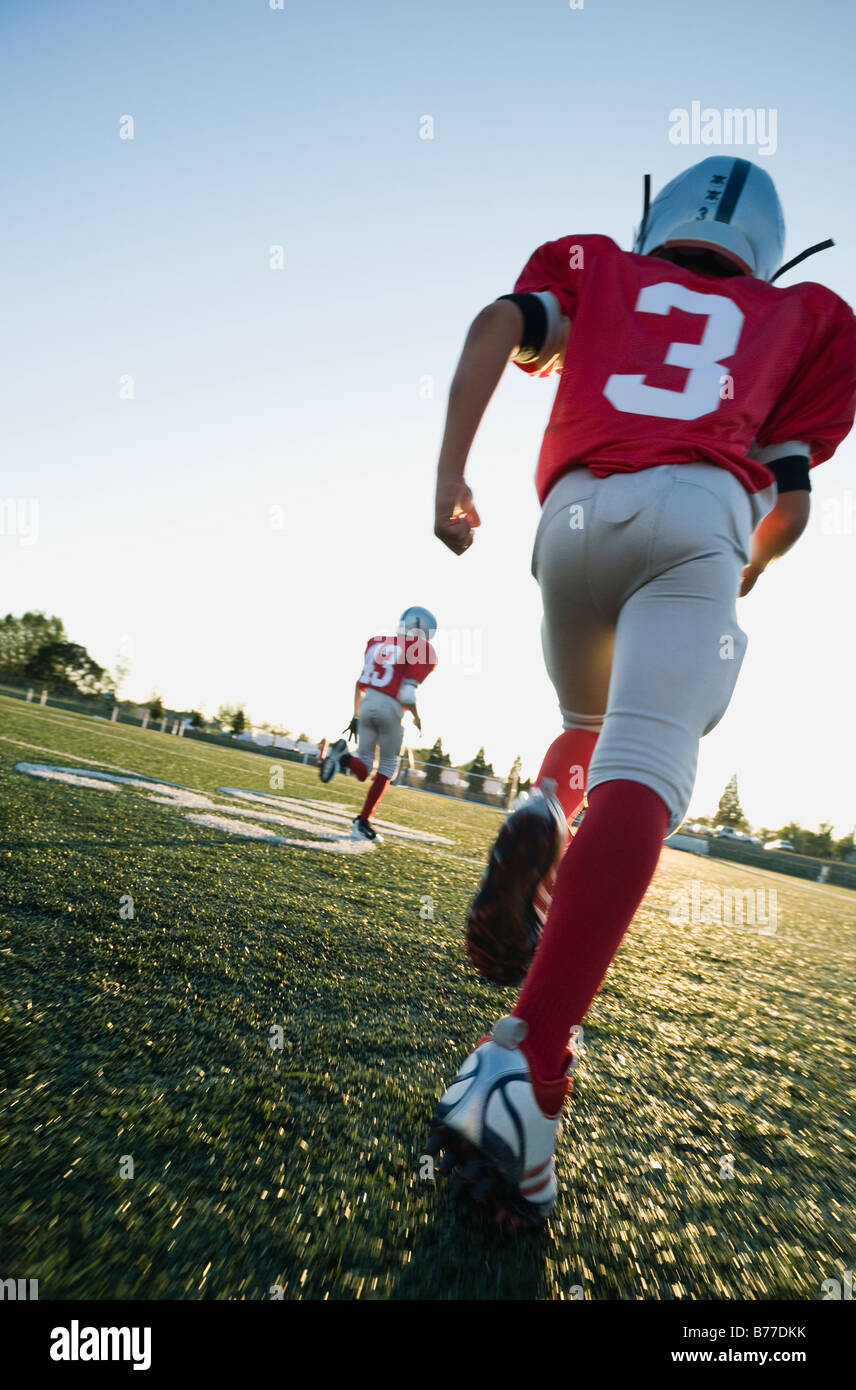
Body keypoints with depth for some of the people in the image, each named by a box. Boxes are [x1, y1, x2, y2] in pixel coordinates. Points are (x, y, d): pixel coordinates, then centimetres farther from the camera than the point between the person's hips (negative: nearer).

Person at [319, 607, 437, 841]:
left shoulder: (377, 643, 16)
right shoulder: (423, 652, -3)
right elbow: (407, 694, -13)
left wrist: (356, 716, 25)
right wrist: (416, 718, 5)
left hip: (367, 703, 5)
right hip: (390, 708, -5)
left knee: (363, 768, 16)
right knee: (386, 768, 15)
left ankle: (343, 757, -18)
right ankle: (363, 822, 12)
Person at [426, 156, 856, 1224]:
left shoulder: (598, 268, 34)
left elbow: (499, 325, 10)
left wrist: (449, 475, 5)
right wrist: (745, 572, 37)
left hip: (576, 514, 2)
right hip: (702, 511, -1)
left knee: (589, 723, 24)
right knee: (642, 771, -19)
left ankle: (538, 822, -6)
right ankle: (526, 1066, -34)